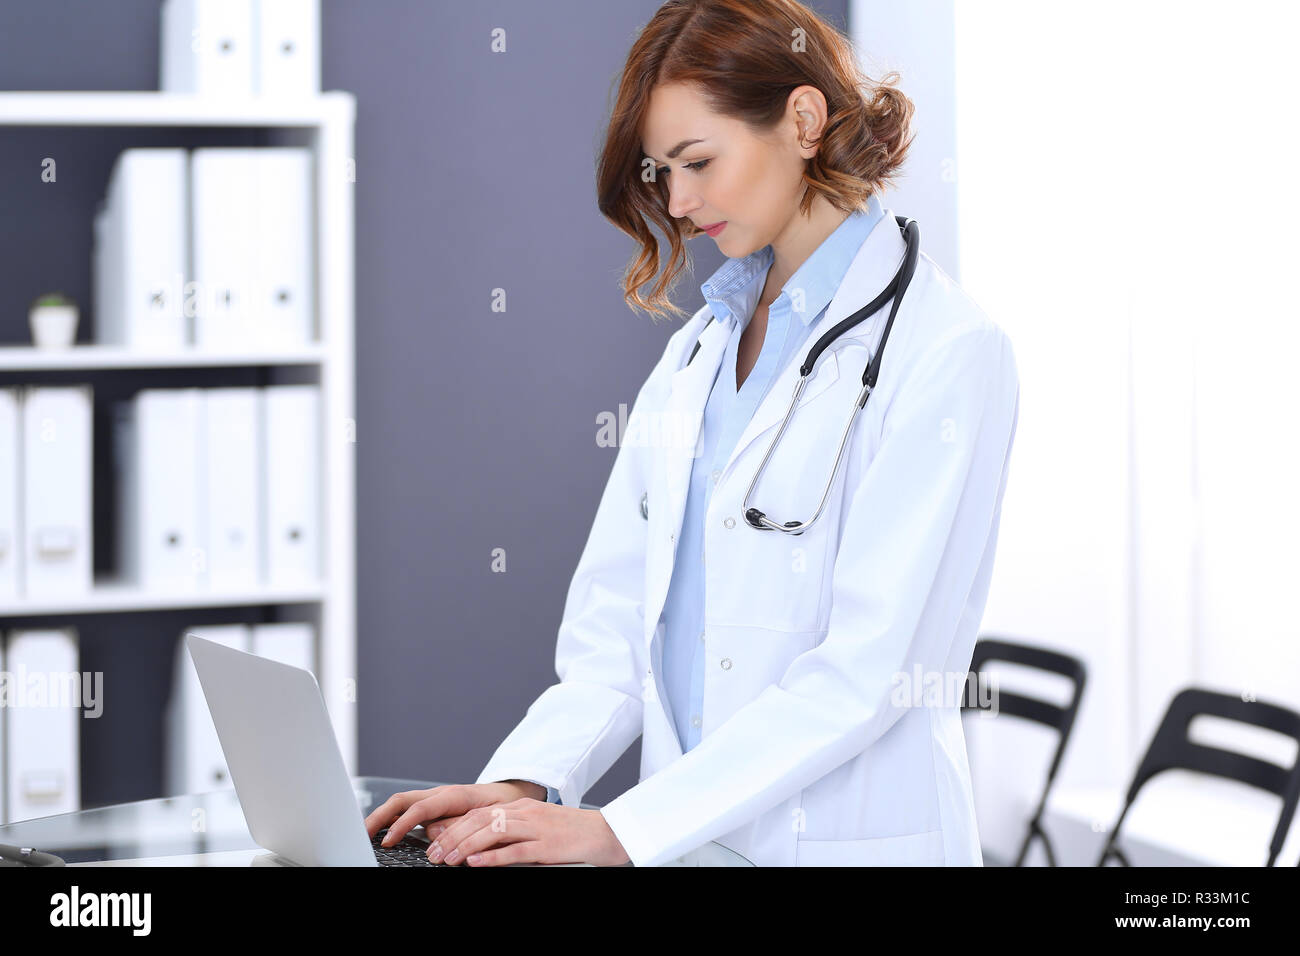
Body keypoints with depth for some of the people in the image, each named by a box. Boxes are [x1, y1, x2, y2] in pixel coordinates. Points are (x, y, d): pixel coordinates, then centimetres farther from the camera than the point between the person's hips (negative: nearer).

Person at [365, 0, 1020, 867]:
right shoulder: (701, 346, 14)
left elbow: (865, 667, -16)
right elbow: (621, 606, 9)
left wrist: (625, 827, -19)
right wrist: (528, 781, -7)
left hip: (845, 840, -5)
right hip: (687, 839, 6)